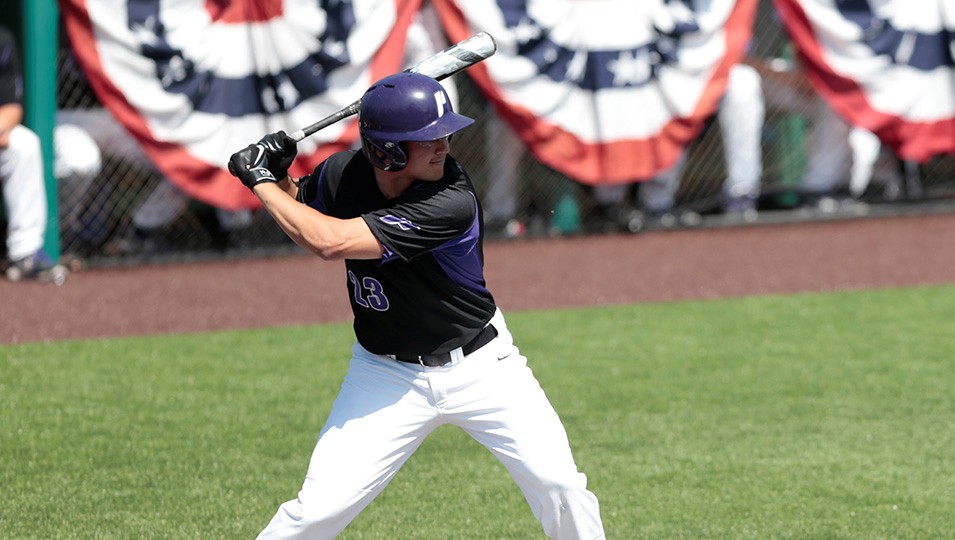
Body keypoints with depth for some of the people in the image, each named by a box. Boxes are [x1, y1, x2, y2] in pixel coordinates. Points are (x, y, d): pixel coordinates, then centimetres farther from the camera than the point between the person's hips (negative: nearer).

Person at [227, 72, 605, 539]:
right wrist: (275, 174, -10)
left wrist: (261, 181, -23)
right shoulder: (343, 174, -13)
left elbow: (330, 242, -35)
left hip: (480, 365, -2)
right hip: (386, 375, 2)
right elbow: (299, 209, 12)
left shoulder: (452, 203, -29)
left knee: (560, 488, -8)